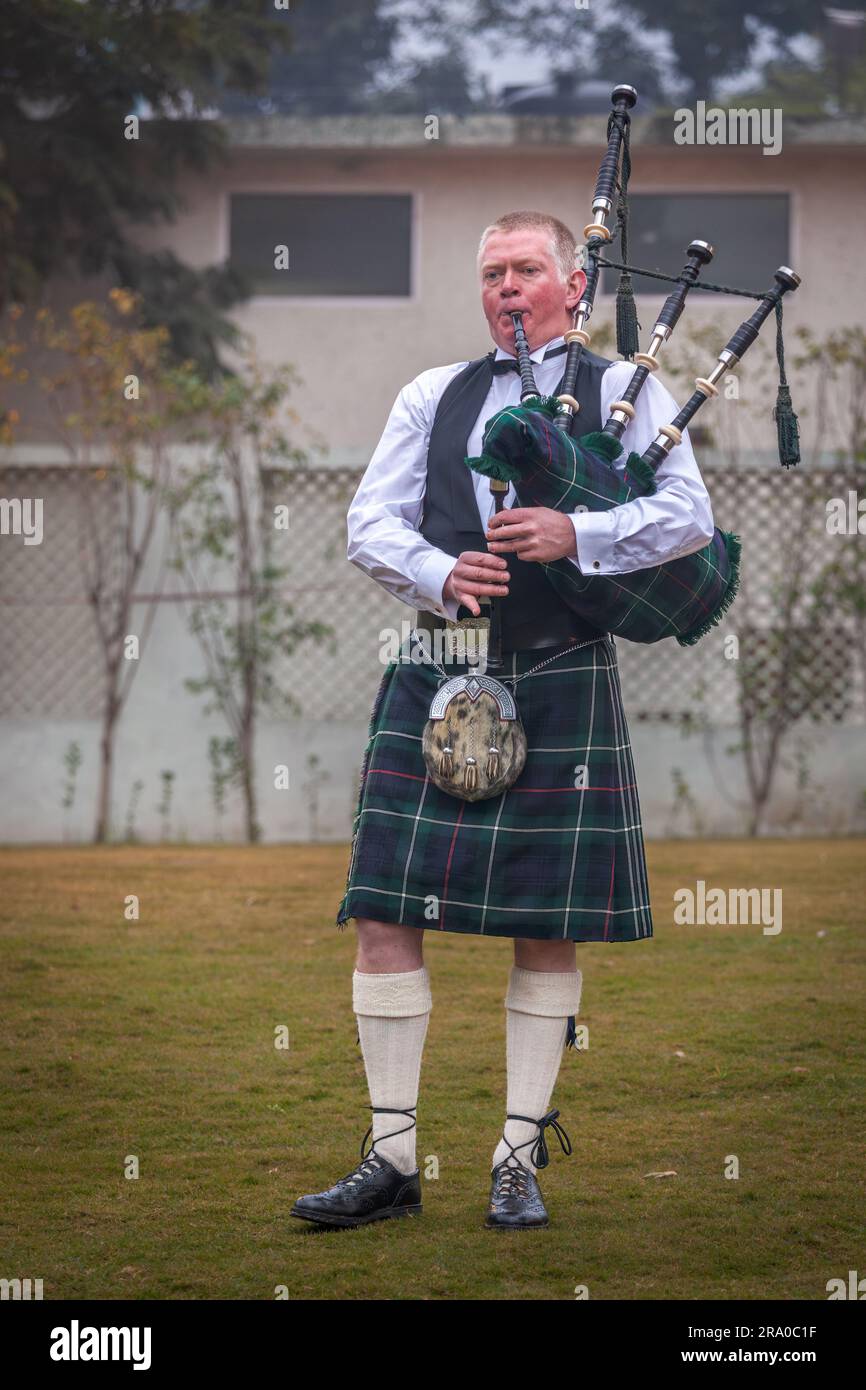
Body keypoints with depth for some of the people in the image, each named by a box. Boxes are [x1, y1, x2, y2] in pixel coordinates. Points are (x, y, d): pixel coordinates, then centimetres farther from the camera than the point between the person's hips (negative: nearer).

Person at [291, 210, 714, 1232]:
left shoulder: (624, 392, 8)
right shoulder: (431, 397, 15)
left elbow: (689, 516, -2)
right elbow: (370, 525, 8)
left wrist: (576, 534, -16)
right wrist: (440, 576, -11)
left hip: (562, 688, -2)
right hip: (434, 682, 2)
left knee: (547, 929, 0)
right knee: (384, 915, -4)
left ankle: (520, 1159, 9)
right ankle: (392, 1158, 2)